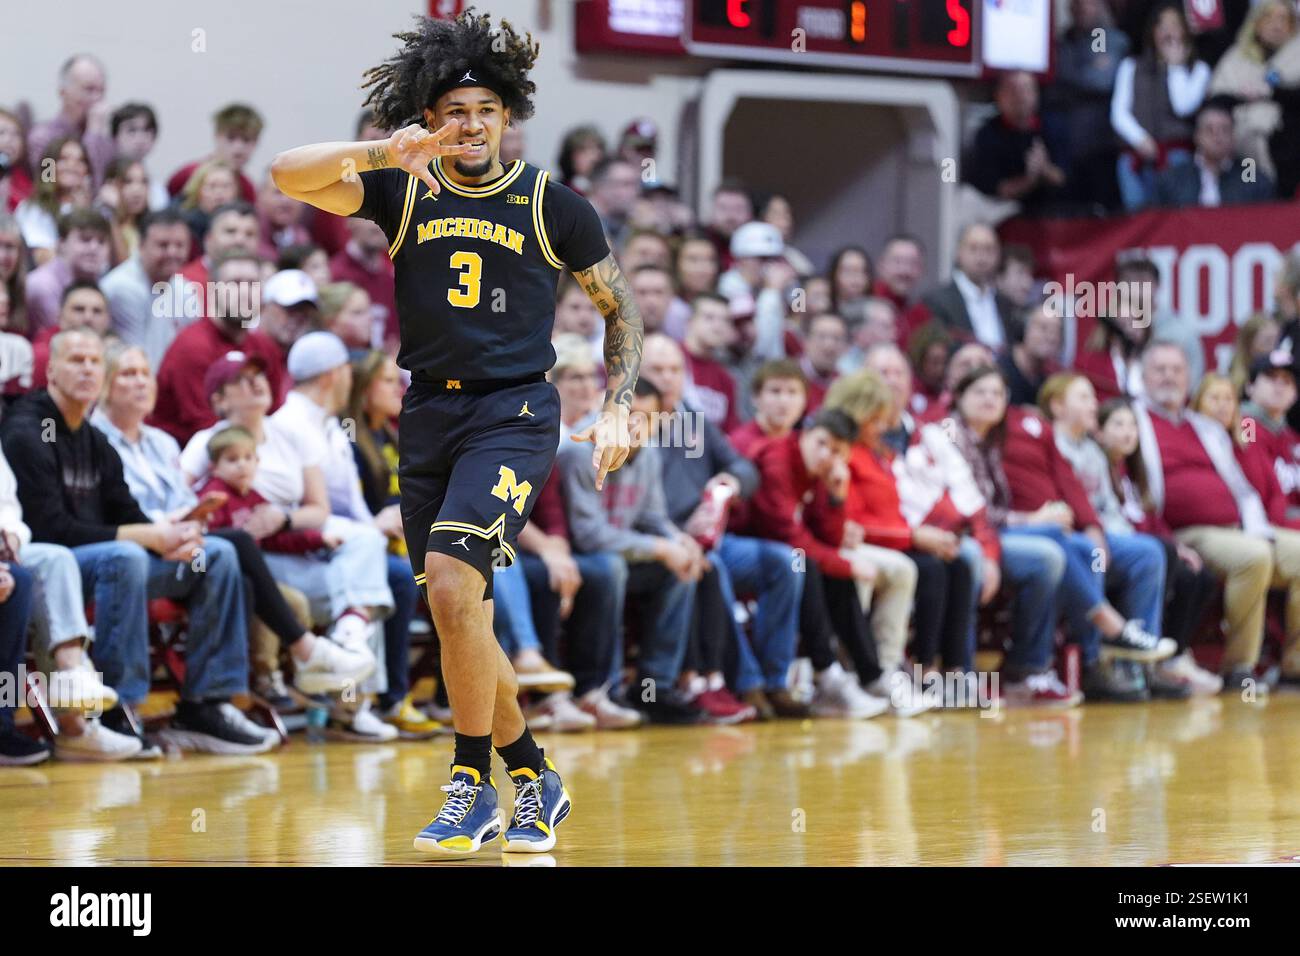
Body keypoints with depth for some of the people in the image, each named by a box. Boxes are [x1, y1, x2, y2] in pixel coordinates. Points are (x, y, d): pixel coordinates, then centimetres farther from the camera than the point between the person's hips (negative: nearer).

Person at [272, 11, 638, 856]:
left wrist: (617, 409, -1)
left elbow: (622, 307, 10)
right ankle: (537, 784, 26)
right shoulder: (403, 191, 4)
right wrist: (382, 153, -25)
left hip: (514, 412, -4)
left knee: (450, 578, -23)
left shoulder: (553, 206, 0)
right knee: (467, 621, 9)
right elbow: (289, 174, -11)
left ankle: (473, 787, -13)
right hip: (429, 412, 4)